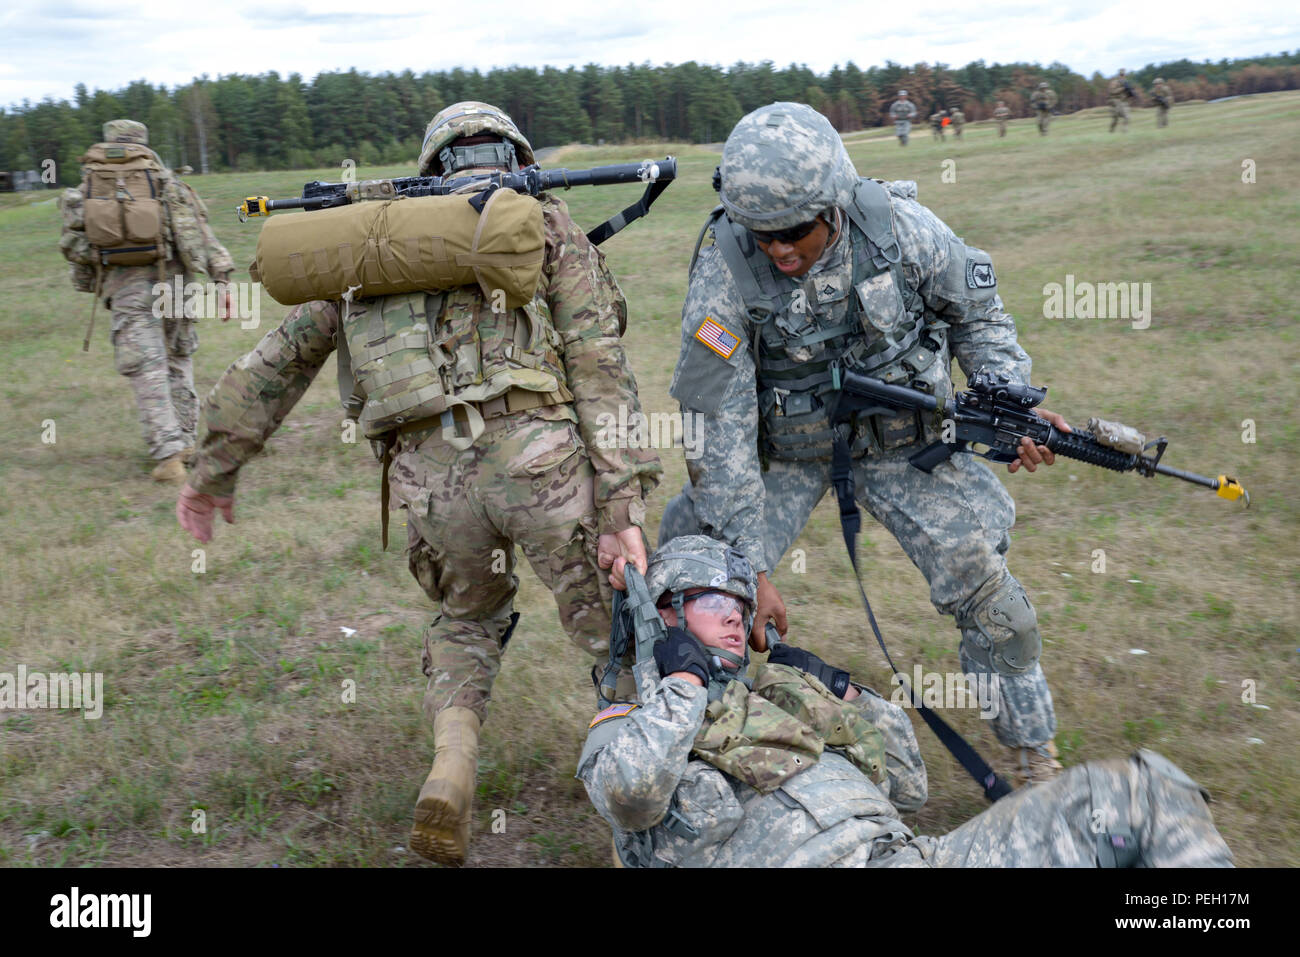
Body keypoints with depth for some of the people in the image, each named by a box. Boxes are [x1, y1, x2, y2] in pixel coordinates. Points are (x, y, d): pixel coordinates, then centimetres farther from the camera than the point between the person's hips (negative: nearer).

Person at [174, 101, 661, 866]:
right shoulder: (545, 221, 13)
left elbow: (281, 357, 24)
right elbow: (600, 366, 1)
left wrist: (215, 467, 34)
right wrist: (624, 507, -4)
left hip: (434, 479, 3)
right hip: (542, 458, -3)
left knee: (470, 621, 29)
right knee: (616, 624, 18)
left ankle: (452, 774, 7)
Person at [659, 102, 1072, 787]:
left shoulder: (900, 226, -19)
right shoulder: (723, 278, -24)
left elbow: (977, 315, 1)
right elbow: (718, 429, -22)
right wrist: (748, 567, -24)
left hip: (901, 436, 1)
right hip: (782, 447, -1)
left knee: (985, 586, -5)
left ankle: (1036, 758, 18)